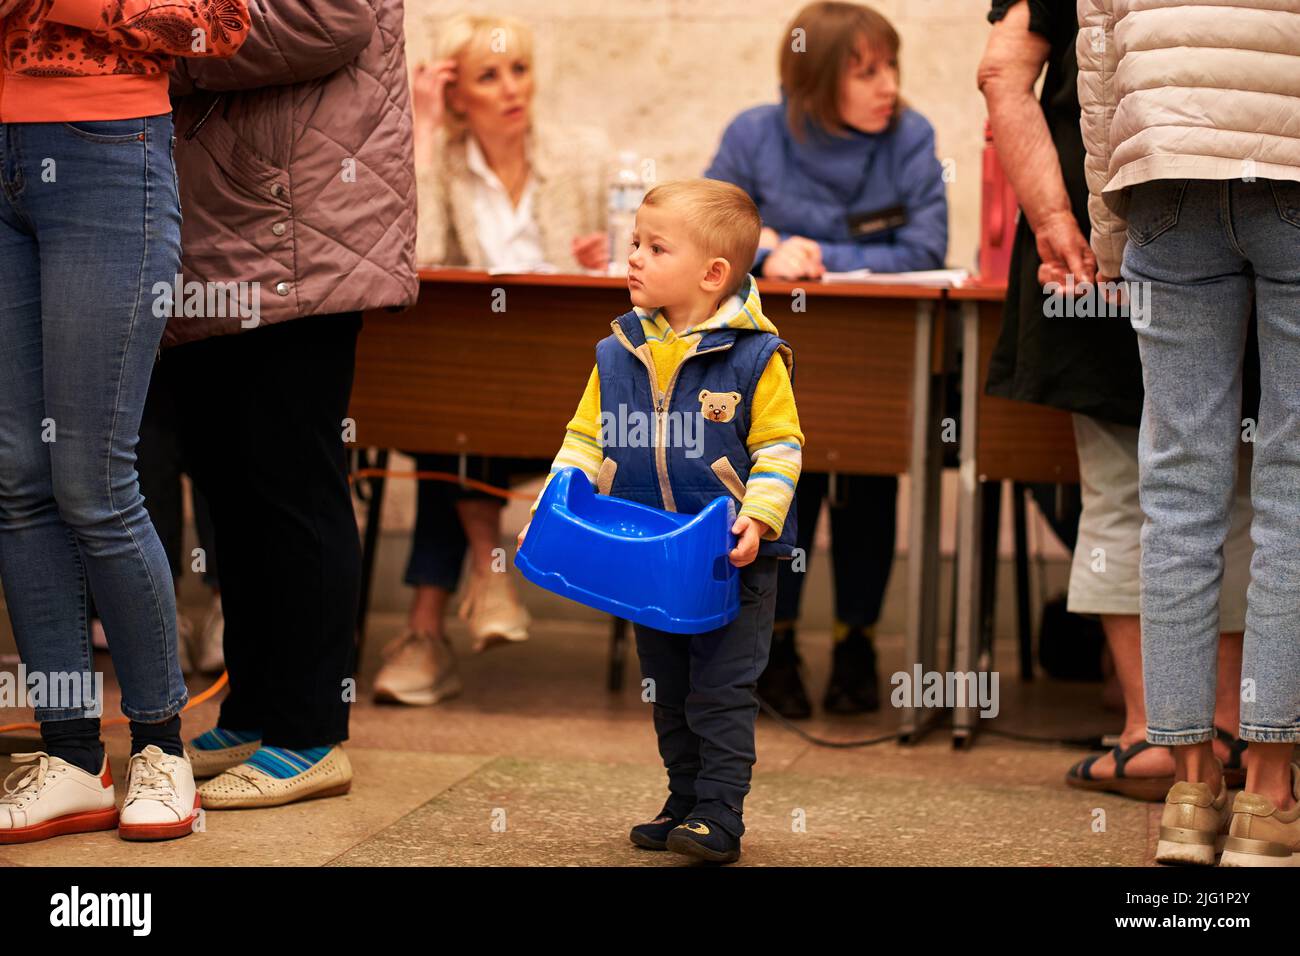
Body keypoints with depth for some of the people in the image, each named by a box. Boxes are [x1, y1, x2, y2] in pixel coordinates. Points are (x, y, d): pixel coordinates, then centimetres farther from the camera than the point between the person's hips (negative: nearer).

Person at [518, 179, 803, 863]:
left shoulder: (755, 357, -11)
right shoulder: (617, 355, 2)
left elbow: (779, 448, -10)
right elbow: (585, 440, 7)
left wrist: (758, 518, -23)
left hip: (731, 560, -5)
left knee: (721, 691, -3)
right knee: (668, 694, 14)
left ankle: (718, 815, 2)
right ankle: (684, 804, 25)